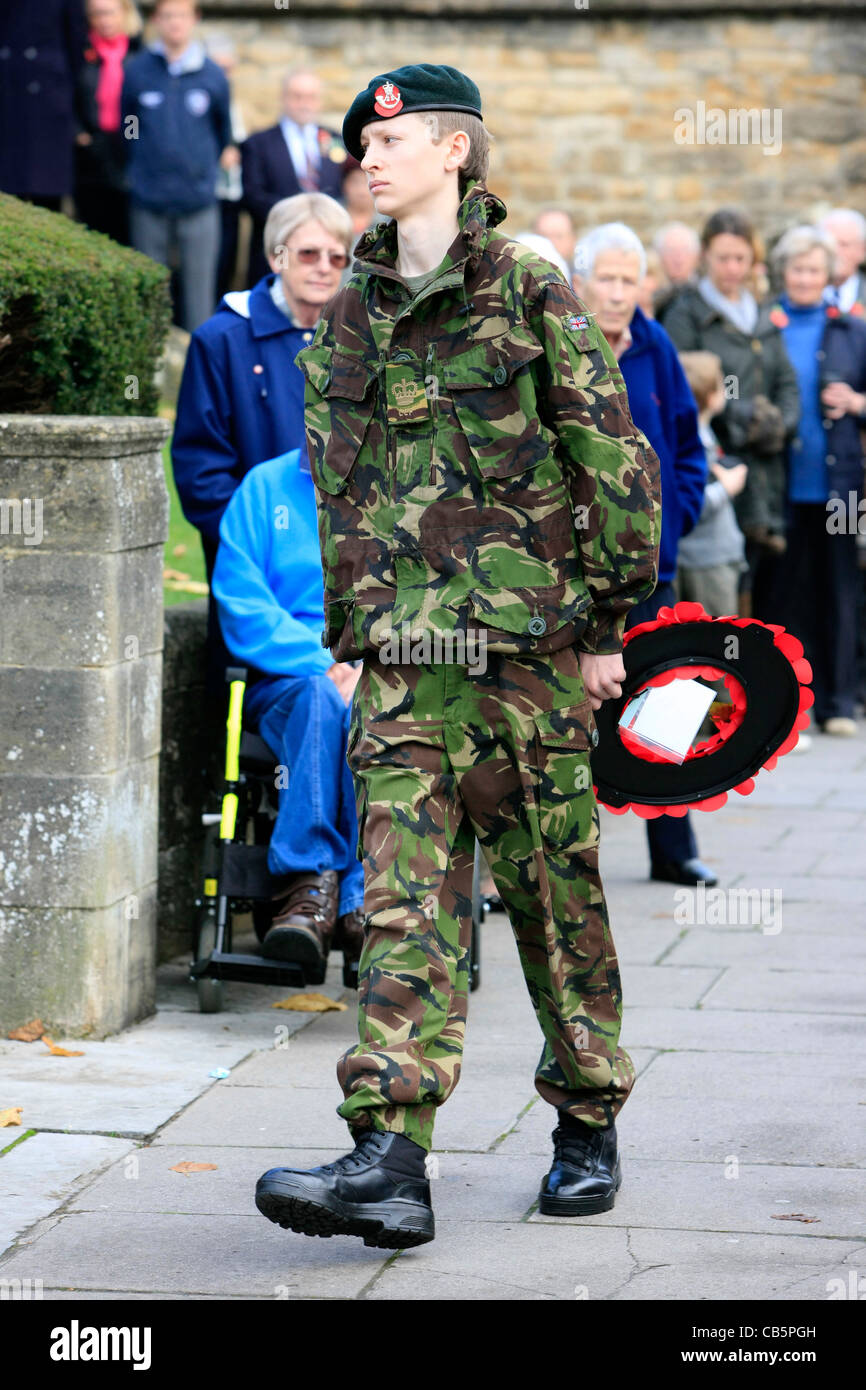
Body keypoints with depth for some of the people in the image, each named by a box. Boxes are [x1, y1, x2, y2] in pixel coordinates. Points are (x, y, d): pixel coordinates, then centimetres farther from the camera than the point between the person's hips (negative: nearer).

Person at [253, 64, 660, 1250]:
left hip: (530, 639, -3)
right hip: (405, 653, 4)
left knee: (555, 888, 6)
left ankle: (590, 1129, 22)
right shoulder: (352, 315, 12)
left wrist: (608, 625, -3)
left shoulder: (533, 293, -3)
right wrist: (348, 631, 14)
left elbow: (614, 460, -2)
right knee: (405, 897, -7)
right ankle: (390, 1162, -14)